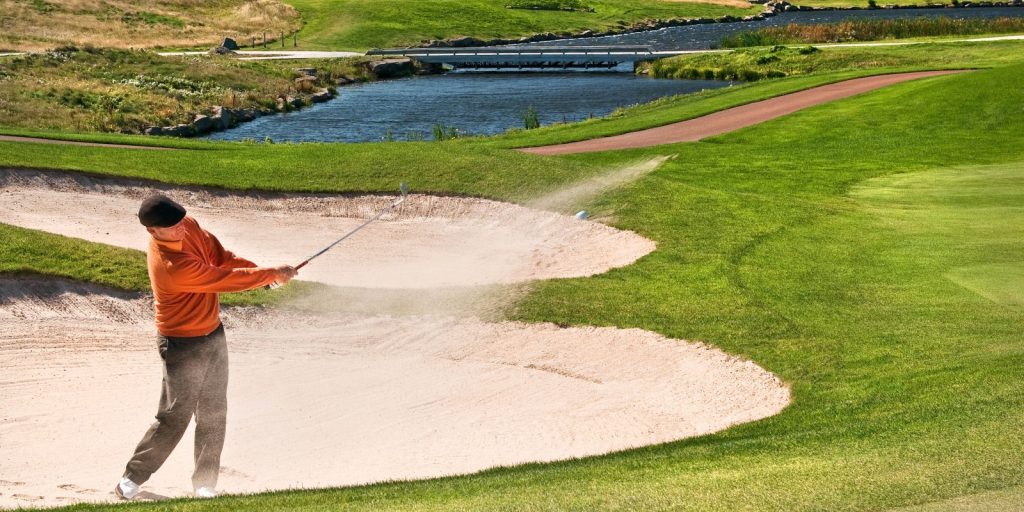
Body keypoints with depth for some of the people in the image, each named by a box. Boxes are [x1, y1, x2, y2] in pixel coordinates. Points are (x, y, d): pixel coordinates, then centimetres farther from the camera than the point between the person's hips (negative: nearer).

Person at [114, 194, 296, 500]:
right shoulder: (173, 267, -33)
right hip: (183, 345, -8)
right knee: (175, 418, -1)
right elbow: (226, 280, -26)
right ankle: (132, 479, 16)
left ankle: (205, 483, 23)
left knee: (214, 414, 12)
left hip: (214, 334, 8)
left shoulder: (189, 227, -9)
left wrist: (260, 272, -14)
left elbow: (221, 256, 1)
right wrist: (271, 275, -16)